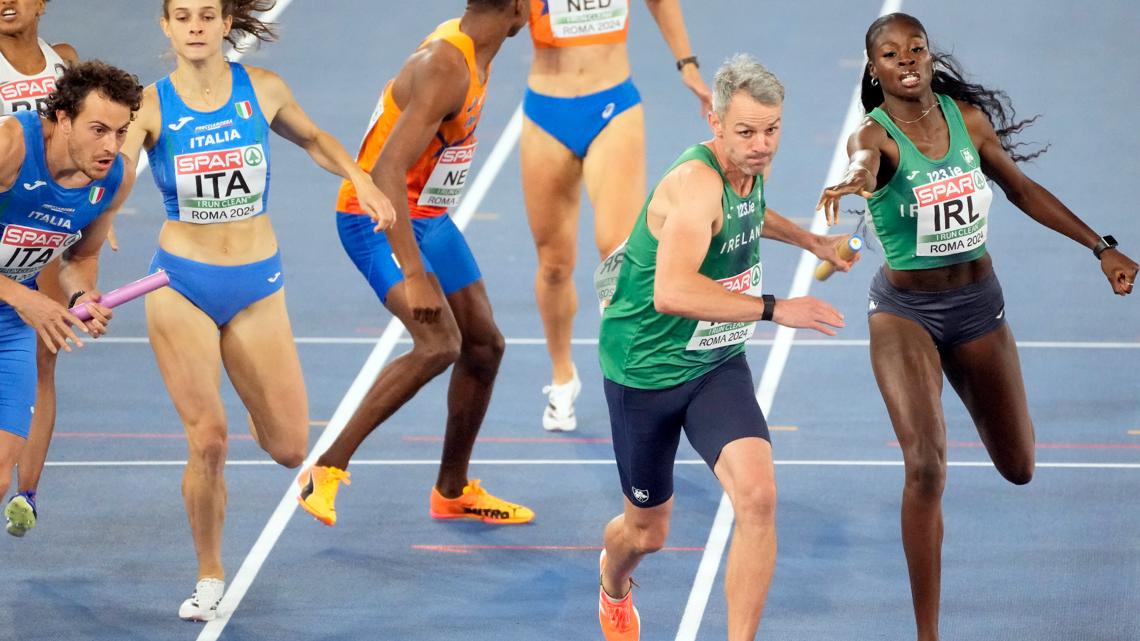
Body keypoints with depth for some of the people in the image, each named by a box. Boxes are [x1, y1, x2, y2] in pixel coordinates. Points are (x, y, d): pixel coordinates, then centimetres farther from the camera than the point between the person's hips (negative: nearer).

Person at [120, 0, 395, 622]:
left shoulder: (263, 90, -1)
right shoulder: (151, 106, -7)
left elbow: (313, 139, 18)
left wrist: (361, 179, 0)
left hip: (257, 286, 2)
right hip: (181, 284, -2)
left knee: (289, 449, 0)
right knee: (208, 440, -12)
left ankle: (259, 407, 38)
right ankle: (209, 576, 10)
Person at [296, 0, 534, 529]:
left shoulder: (472, 54, 3)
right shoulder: (444, 69, -28)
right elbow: (385, 173, -34)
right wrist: (415, 276, -38)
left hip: (428, 217, 10)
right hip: (377, 221, -10)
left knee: (484, 343, 12)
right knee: (439, 344, -25)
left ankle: (453, 491, 28)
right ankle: (327, 471, -15)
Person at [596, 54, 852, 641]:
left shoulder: (749, 168, -4)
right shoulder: (696, 183, -30)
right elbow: (672, 292, -45)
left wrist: (810, 240, 26)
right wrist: (773, 308, -41)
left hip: (718, 367, 5)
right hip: (646, 372, -5)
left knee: (757, 496, -21)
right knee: (647, 532, 13)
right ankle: (613, 581, 52)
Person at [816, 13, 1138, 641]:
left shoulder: (967, 117, -4)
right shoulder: (875, 133, -18)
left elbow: (1022, 188, 10)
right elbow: (866, 160, -43)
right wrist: (855, 179, -68)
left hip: (978, 303, 4)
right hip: (905, 311, -4)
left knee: (1019, 469, 16)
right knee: (926, 466, -23)